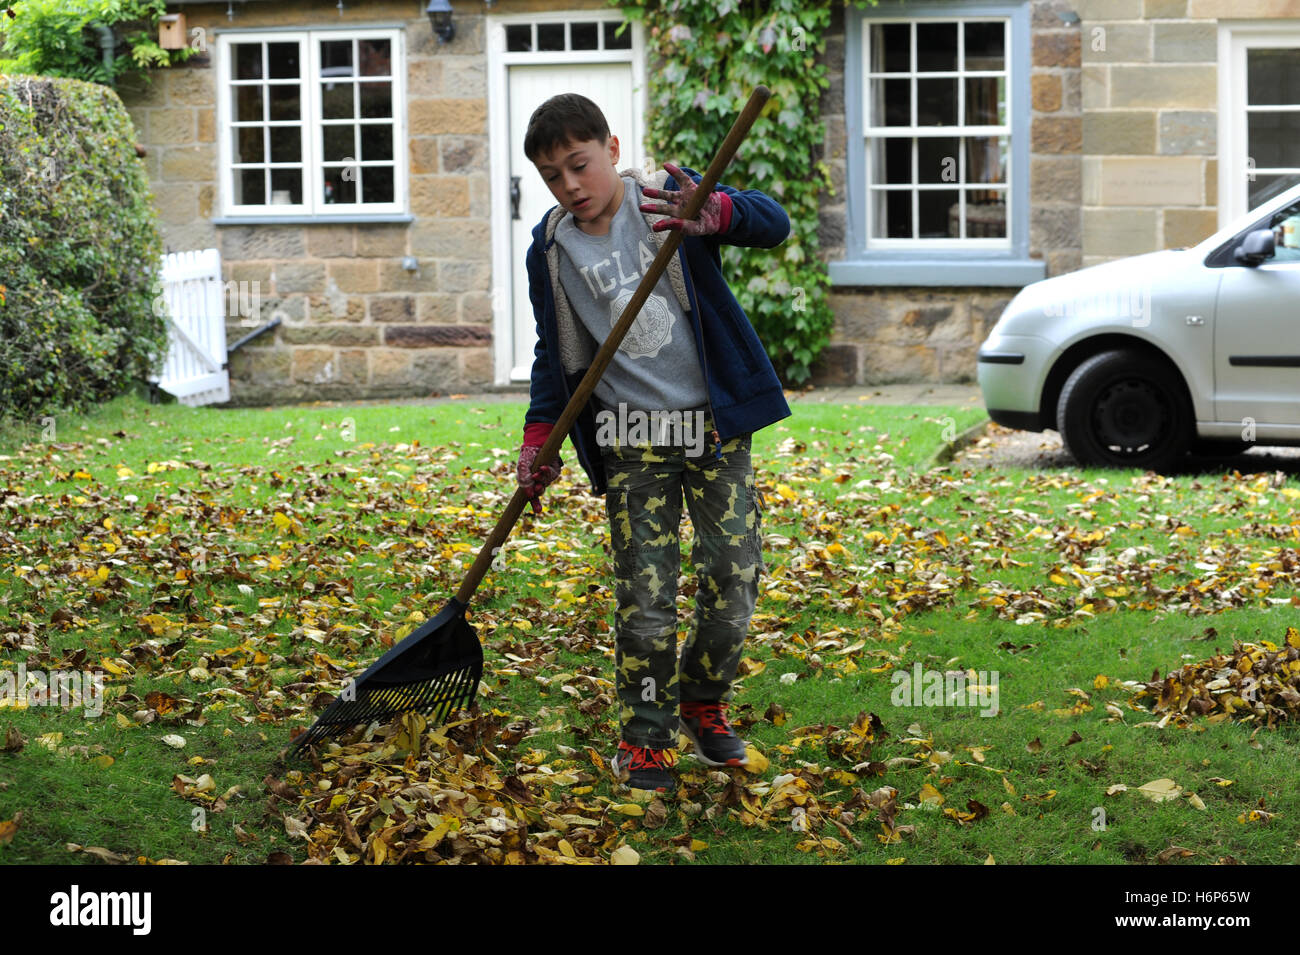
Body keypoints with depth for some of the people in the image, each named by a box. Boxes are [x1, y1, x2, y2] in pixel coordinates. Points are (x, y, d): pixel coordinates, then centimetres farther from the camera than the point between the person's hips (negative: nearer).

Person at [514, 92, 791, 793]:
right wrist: (538, 439, 4)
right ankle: (644, 738, 9)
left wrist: (715, 213, -37)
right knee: (644, 597, -5)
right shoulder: (551, 250, 4)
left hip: (715, 426, -1)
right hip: (630, 441, 1)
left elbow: (774, 224, -16)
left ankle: (702, 701, 25)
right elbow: (555, 355, 14)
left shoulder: (669, 196, -4)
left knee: (734, 579, 1)